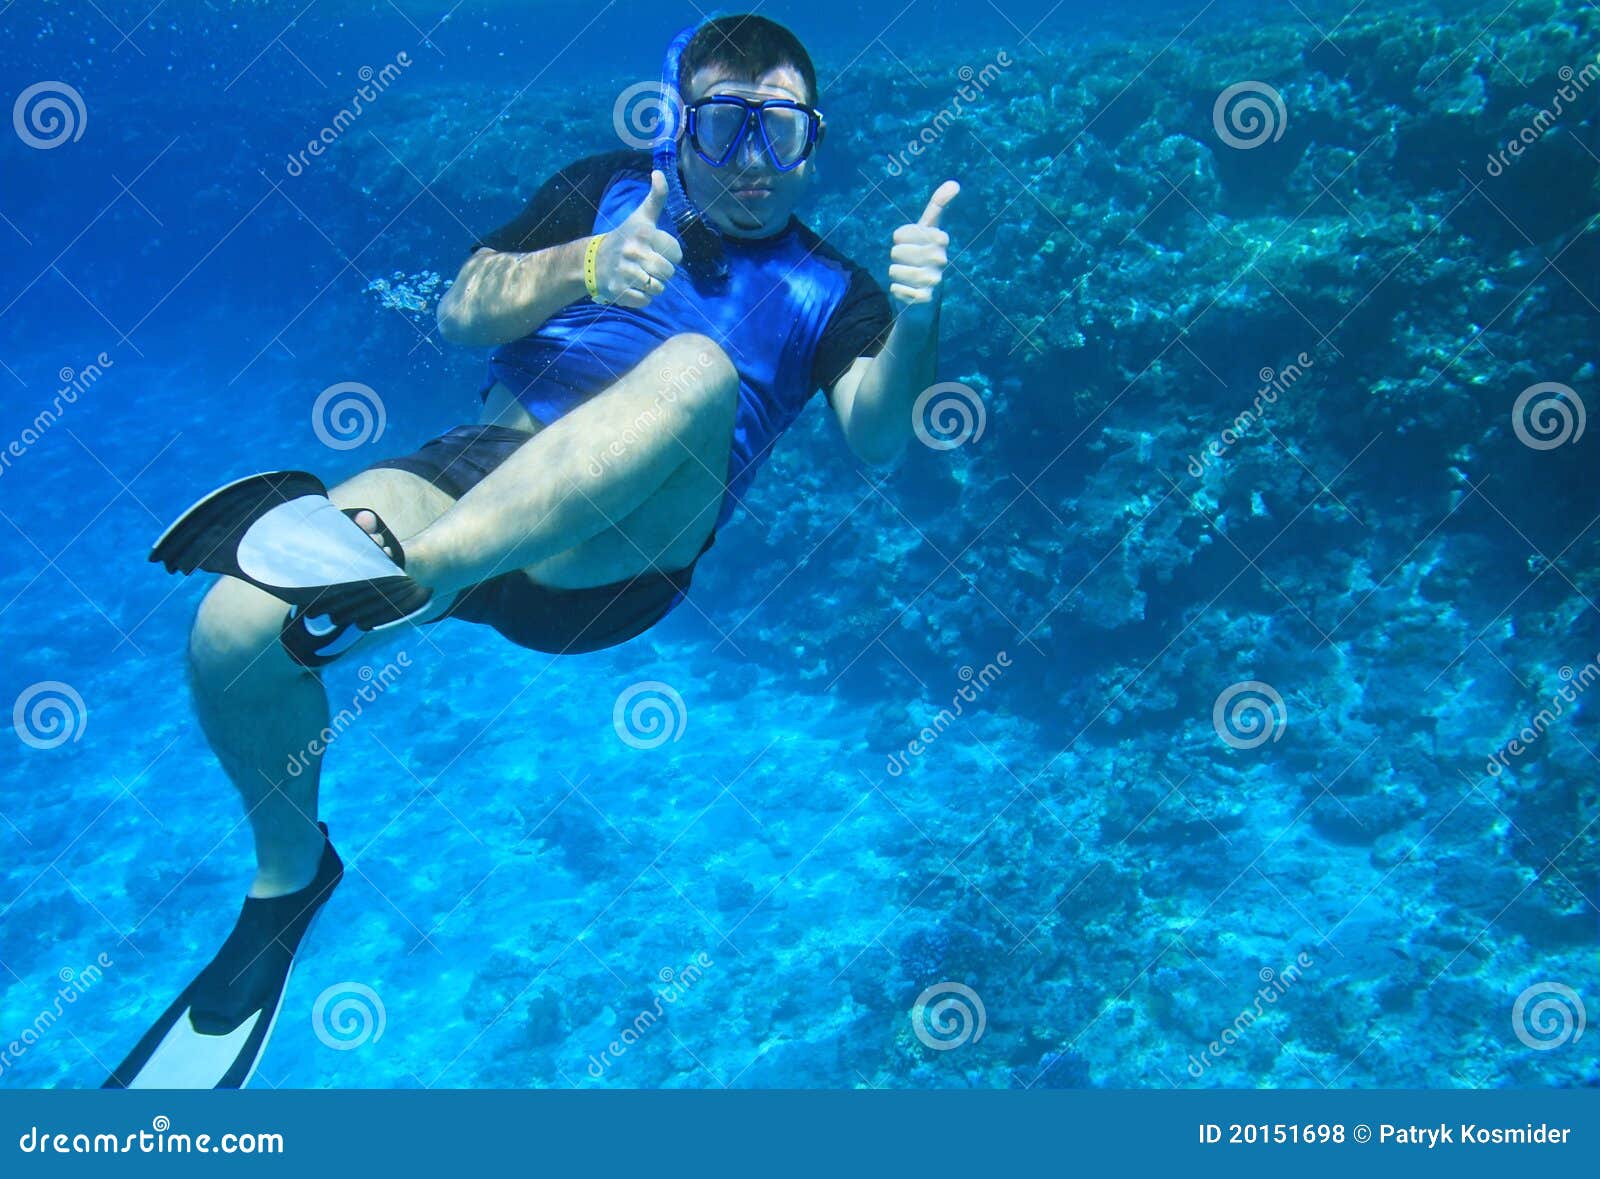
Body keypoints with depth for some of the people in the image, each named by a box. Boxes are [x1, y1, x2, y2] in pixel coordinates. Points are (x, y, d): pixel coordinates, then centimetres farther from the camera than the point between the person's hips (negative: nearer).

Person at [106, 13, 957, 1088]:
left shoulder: (828, 290, 16)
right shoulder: (608, 190, 20)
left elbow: (877, 436, -4)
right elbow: (464, 314, 7)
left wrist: (915, 322, -26)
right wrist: (588, 264, -12)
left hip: (622, 553, -2)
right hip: (482, 468, 3)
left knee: (699, 369, -33)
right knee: (235, 630, -22)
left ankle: (402, 570, -44)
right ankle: (292, 869, 8)